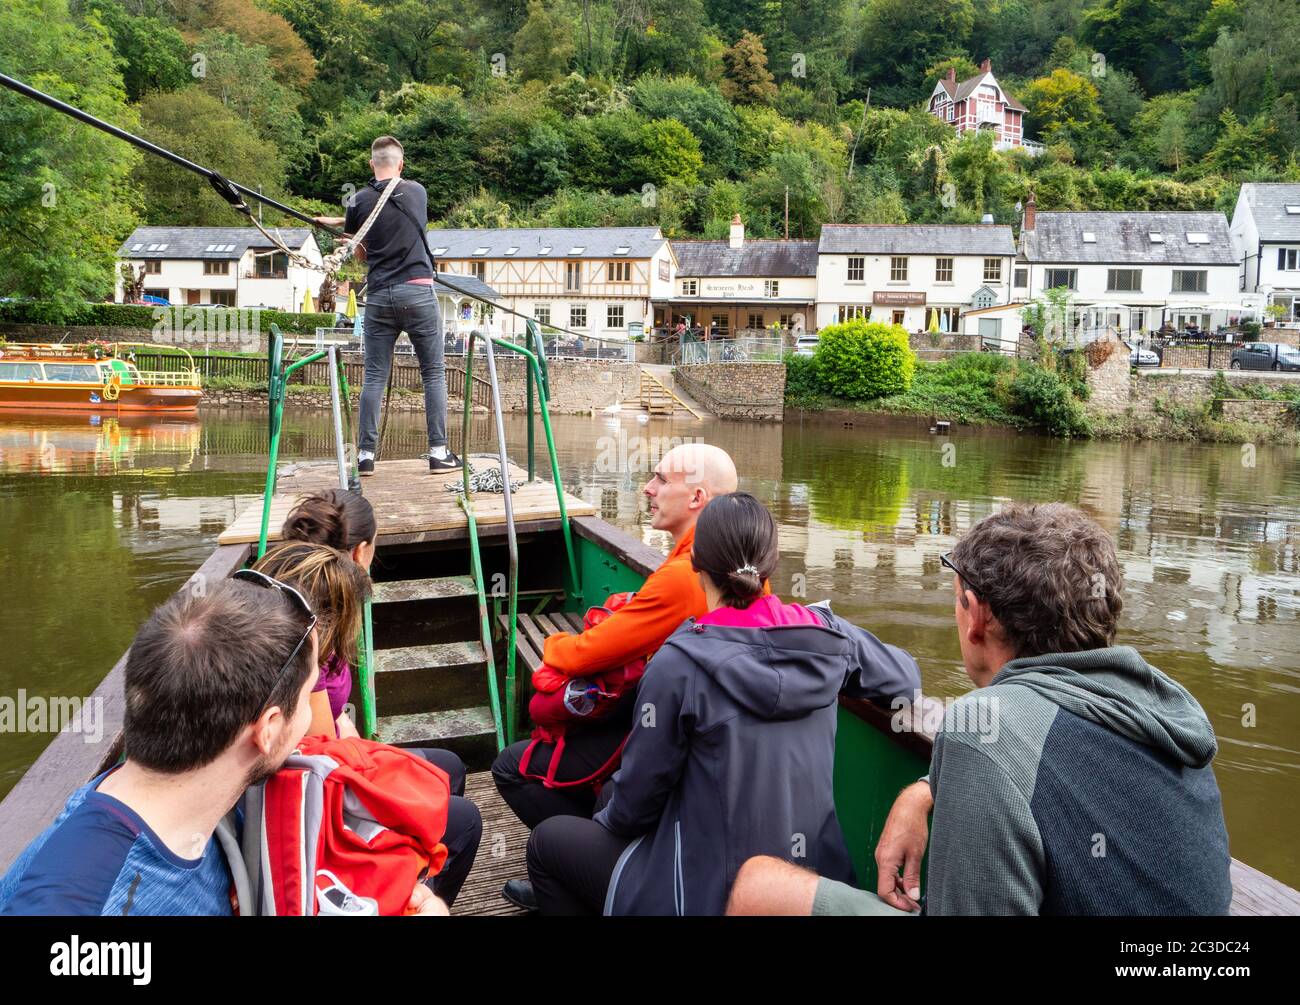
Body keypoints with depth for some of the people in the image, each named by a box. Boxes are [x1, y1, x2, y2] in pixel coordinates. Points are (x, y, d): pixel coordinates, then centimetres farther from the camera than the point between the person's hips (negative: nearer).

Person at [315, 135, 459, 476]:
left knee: (374, 377, 5)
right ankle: (439, 452, 0)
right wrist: (336, 221, 32)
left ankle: (366, 454, 4)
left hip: (379, 295, 1)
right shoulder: (418, 192, 7)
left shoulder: (360, 201, 4)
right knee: (434, 373, 3)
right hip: (418, 291, -1)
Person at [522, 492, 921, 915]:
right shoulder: (827, 633, -10)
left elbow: (637, 797, -12)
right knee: (612, 792, 29)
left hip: (714, 896, -6)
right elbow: (907, 678, 9)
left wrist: (608, 821, 10)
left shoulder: (679, 663, -23)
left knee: (548, 840, 19)